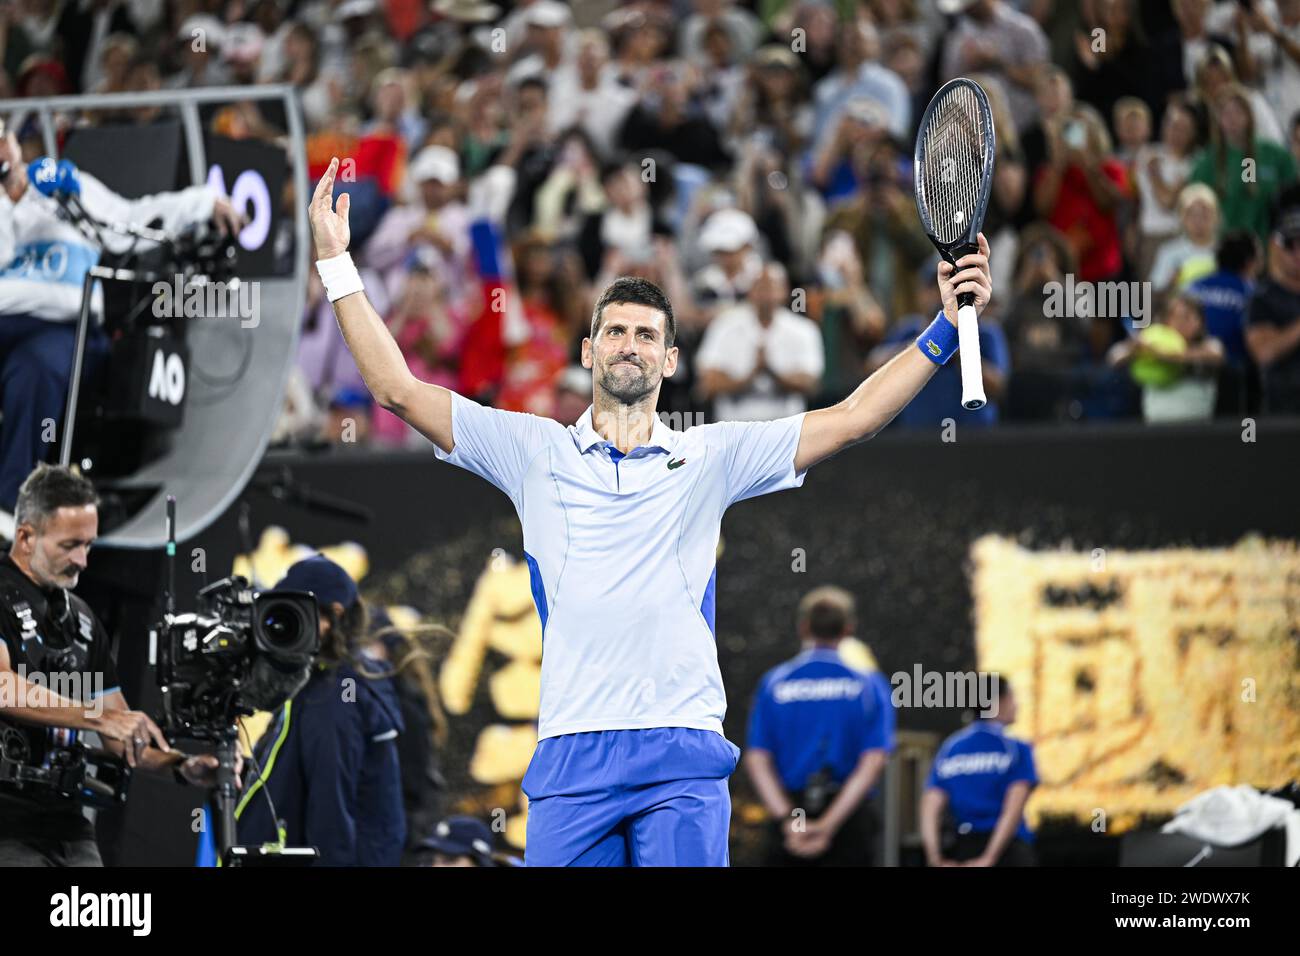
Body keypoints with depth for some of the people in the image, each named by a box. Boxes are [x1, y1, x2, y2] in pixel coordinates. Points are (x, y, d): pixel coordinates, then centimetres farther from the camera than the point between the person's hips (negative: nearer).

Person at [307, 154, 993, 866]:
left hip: (683, 759, 0)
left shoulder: (710, 456, 14)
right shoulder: (535, 452, 14)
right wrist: (337, 264, 7)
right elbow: (398, 389, 11)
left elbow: (853, 419, 10)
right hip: (571, 756, 0)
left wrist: (946, 330, 3)